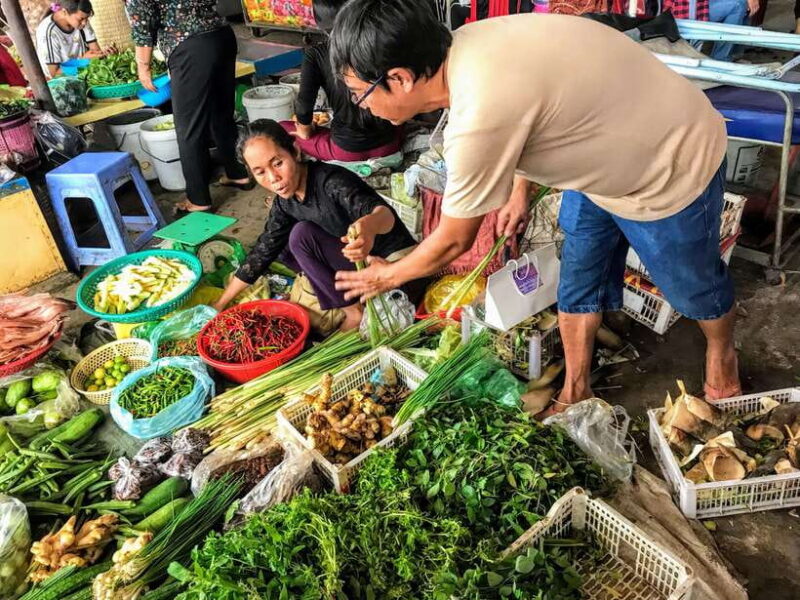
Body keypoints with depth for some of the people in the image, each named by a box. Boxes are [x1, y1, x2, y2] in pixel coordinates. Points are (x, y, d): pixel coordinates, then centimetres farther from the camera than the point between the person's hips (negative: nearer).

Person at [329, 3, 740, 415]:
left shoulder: (479, 119, -38)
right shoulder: (462, 46, -13)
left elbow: (454, 241, -22)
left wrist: (389, 275, -5)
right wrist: (519, 191, 13)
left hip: (673, 168, -8)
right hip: (607, 158, 8)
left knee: (692, 284, 17)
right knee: (578, 280, 13)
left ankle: (722, 358, 48)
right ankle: (575, 394, 32)